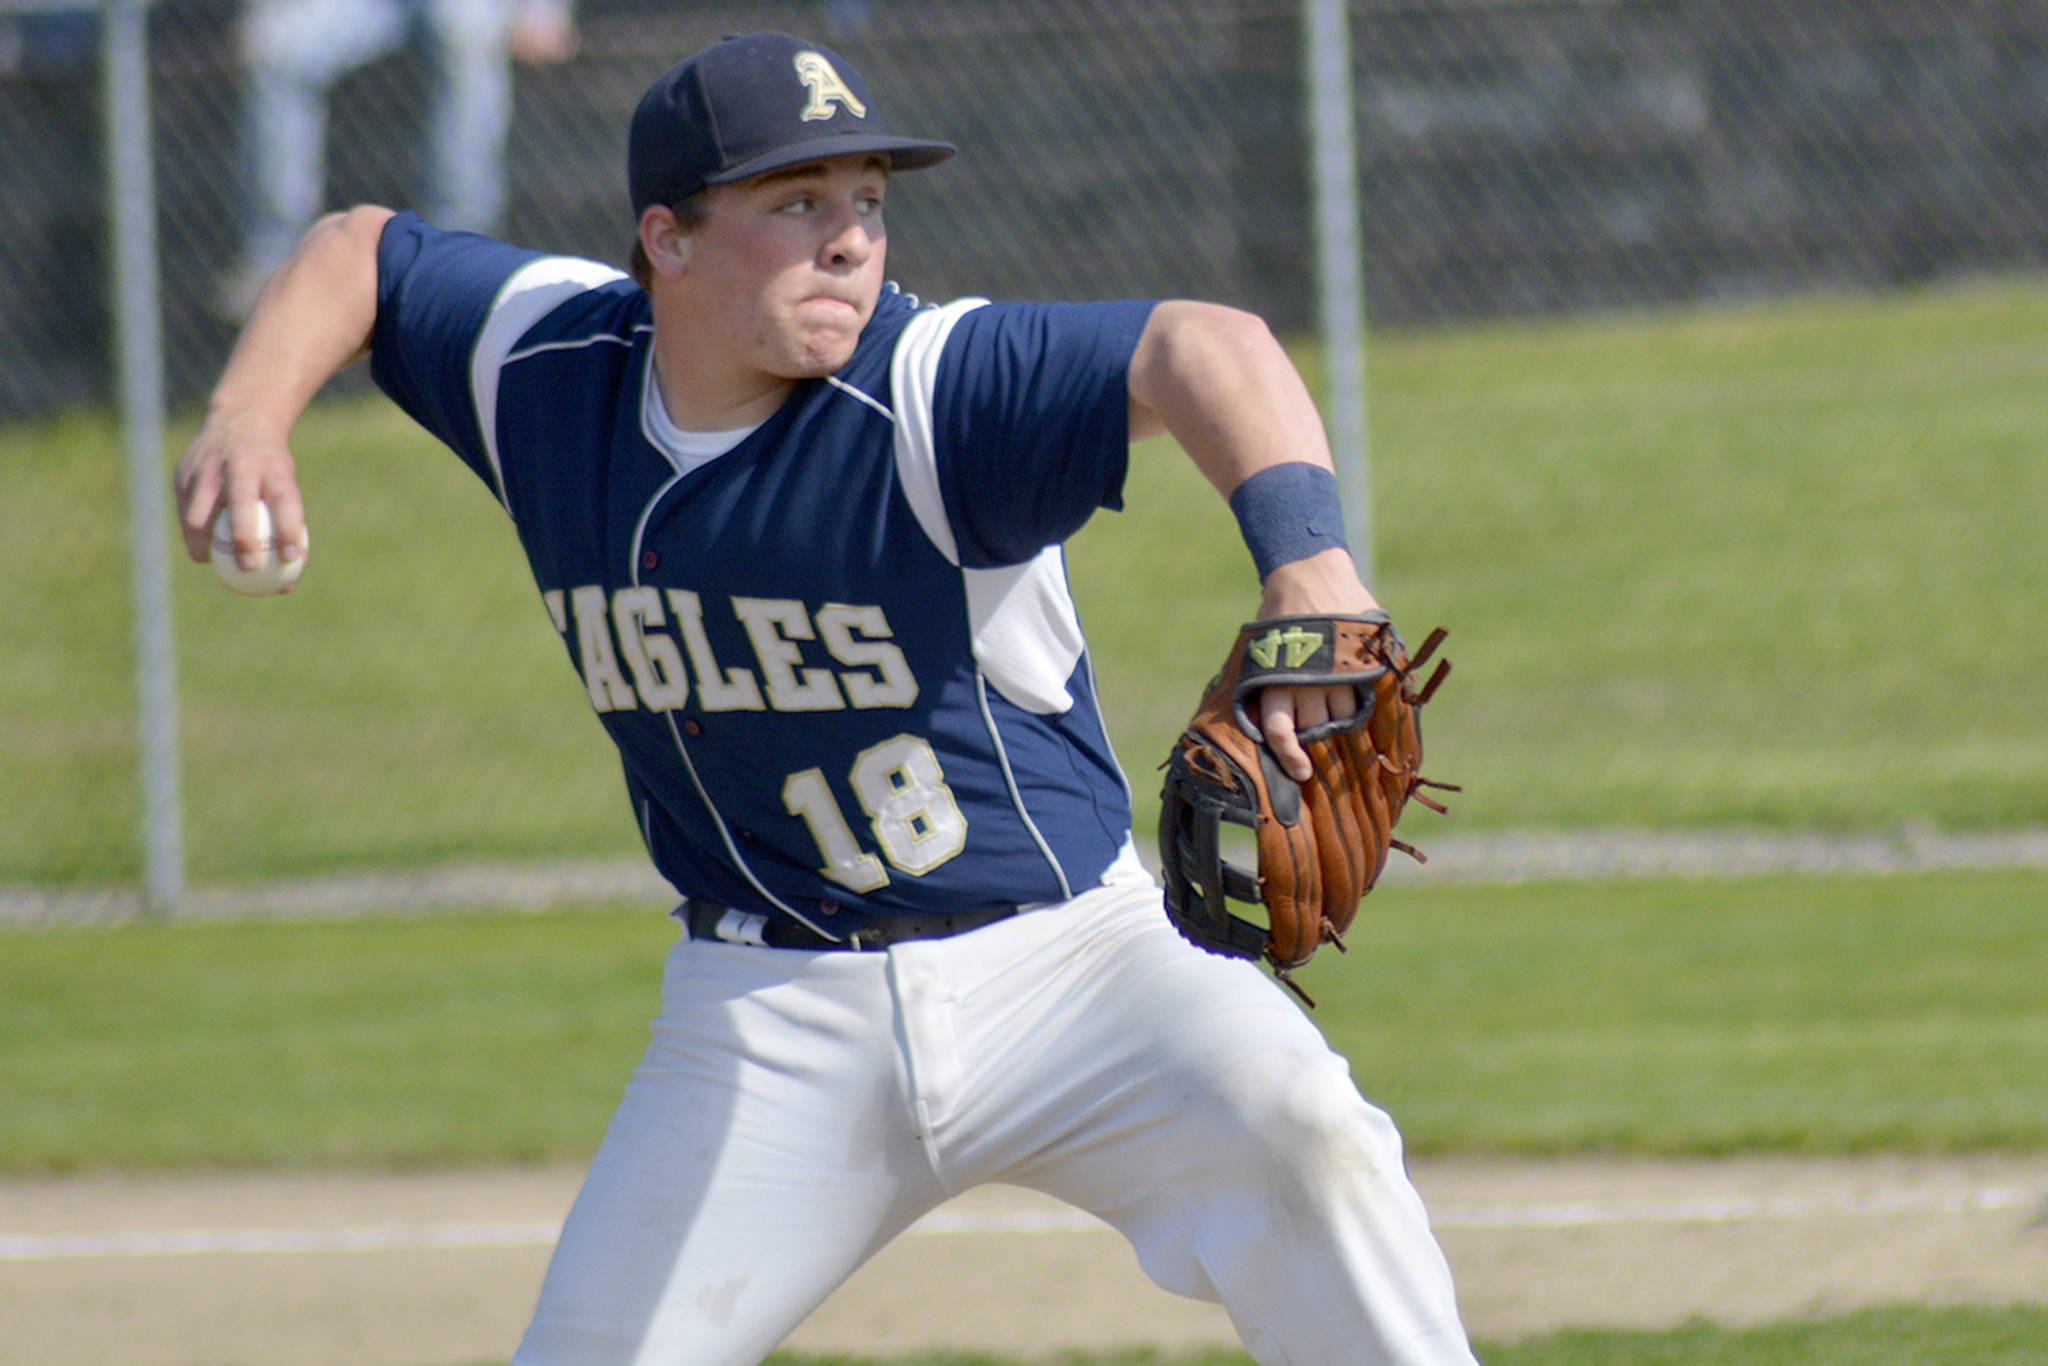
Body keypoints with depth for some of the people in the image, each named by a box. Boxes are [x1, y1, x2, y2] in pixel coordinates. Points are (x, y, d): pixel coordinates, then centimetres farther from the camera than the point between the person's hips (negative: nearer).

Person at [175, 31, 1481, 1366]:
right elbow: (359, 250, 15)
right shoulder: (546, 365, -4)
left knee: (1294, 1128, -30)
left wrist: (1306, 560, -57)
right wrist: (251, 417, -5)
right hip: (770, 1024, 4)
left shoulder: (933, 388, -21)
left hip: (1063, 959, -4)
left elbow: (1199, 348, -37)